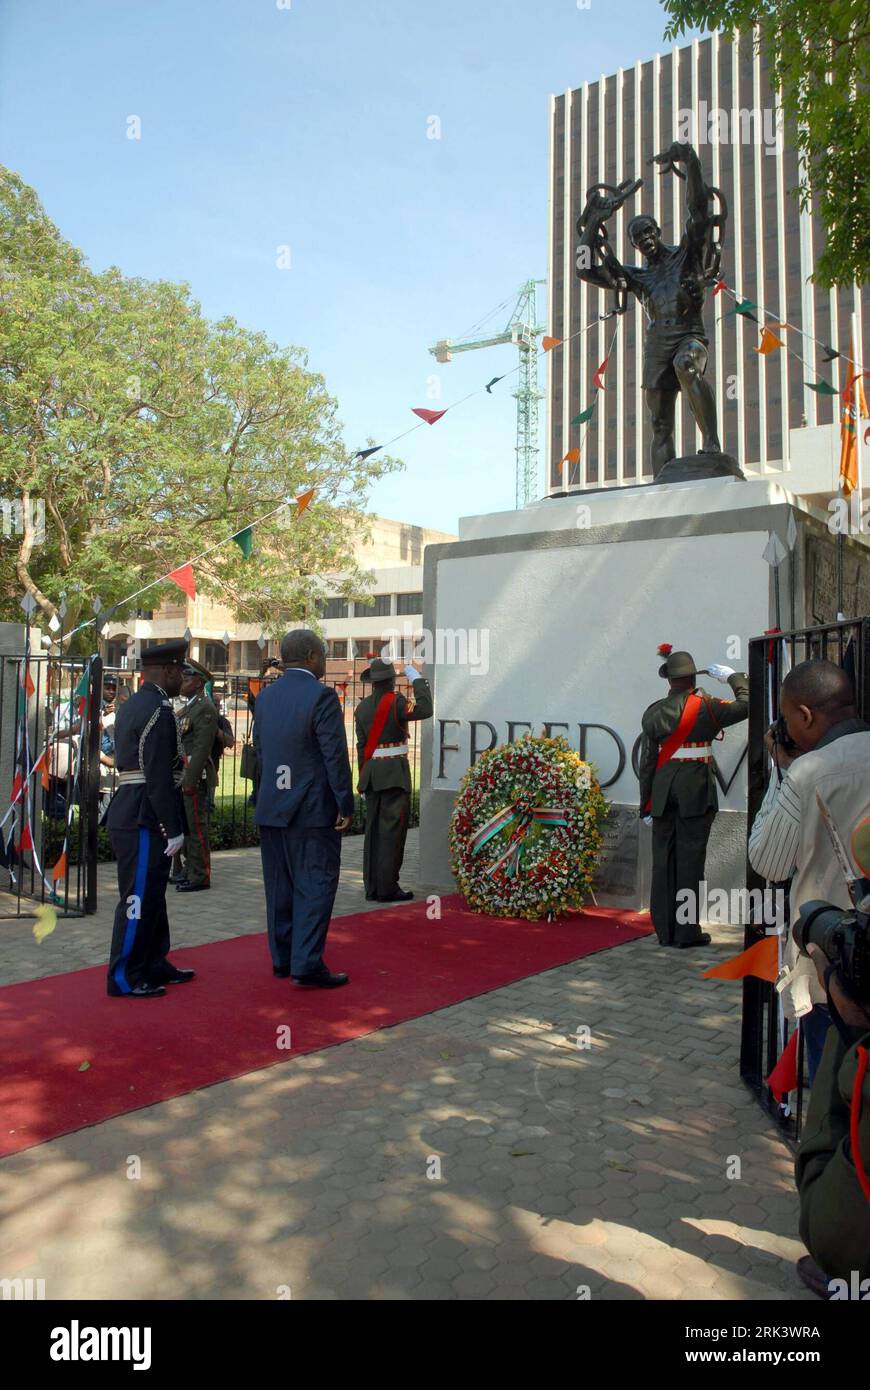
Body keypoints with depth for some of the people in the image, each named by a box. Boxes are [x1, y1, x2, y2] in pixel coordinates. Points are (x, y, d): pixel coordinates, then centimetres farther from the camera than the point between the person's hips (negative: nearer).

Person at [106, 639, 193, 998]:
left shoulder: (131, 706, 14)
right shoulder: (158, 712, -17)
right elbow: (159, 778, -21)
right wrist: (174, 830, -17)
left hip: (131, 814, 10)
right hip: (145, 820, -10)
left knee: (152, 895, 19)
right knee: (139, 898, -1)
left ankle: (154, 964, 30)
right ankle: (124, 978, 9)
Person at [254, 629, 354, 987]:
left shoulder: (265, 696, 8)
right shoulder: (321, 696, -14)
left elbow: (259, 751, 12)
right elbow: (335, 756, -15)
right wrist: (345, 805, -9)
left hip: (271, 808, 7)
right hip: (313, 809, -7)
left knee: (280, 886, 13)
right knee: (315, 885, 0)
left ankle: (282, 959, 22)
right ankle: (306, 965, 0)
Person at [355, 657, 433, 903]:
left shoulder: (362, 707, 8)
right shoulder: (395, 703, -12)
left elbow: (361, 744, 12)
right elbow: (425, 709, -19)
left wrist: (364, 776, 18)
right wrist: (416, 679, -9)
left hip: (372, 772, 7)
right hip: (395, 772, -7)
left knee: (374, 830, 9)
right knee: (392, 830, -3)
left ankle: (372, 887, 14)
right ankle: (387, 888, -3)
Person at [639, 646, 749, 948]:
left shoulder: (654, 713, 4)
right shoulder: (707, 707, -5)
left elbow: (647, 761, 3)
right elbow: (746, 705, 0)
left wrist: (646, 805, 9)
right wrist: (732, 676, 15)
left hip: (663, 794, 3)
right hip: (696, 793, -3)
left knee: (663, 859, 8)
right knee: (690, 859, 2)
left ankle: (665, 931, 15)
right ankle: (686, 931, 6)